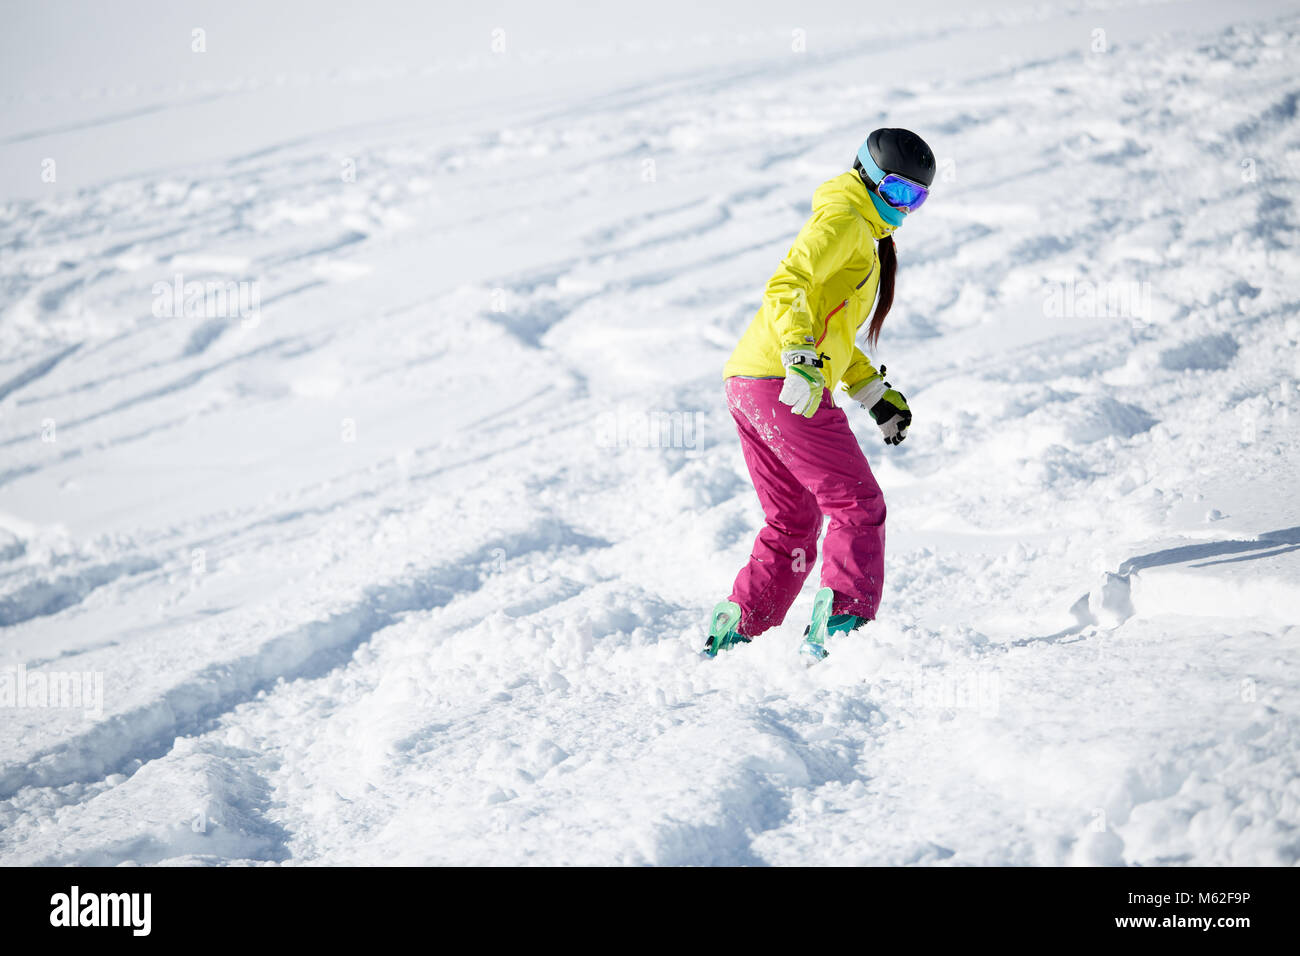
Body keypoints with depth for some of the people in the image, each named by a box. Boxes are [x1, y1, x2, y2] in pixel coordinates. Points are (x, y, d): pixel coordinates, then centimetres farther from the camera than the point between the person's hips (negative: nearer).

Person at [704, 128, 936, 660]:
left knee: (791, 525, 13)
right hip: (782, 384, -10)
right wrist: (802, 358, -33)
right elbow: (787, 286, -19)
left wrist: (876, 395, 27)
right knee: (858, 506, -9)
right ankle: (843, 621, -17)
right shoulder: (844, 220, -4)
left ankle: (734, 635, 10)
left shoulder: (864, 236, 28)